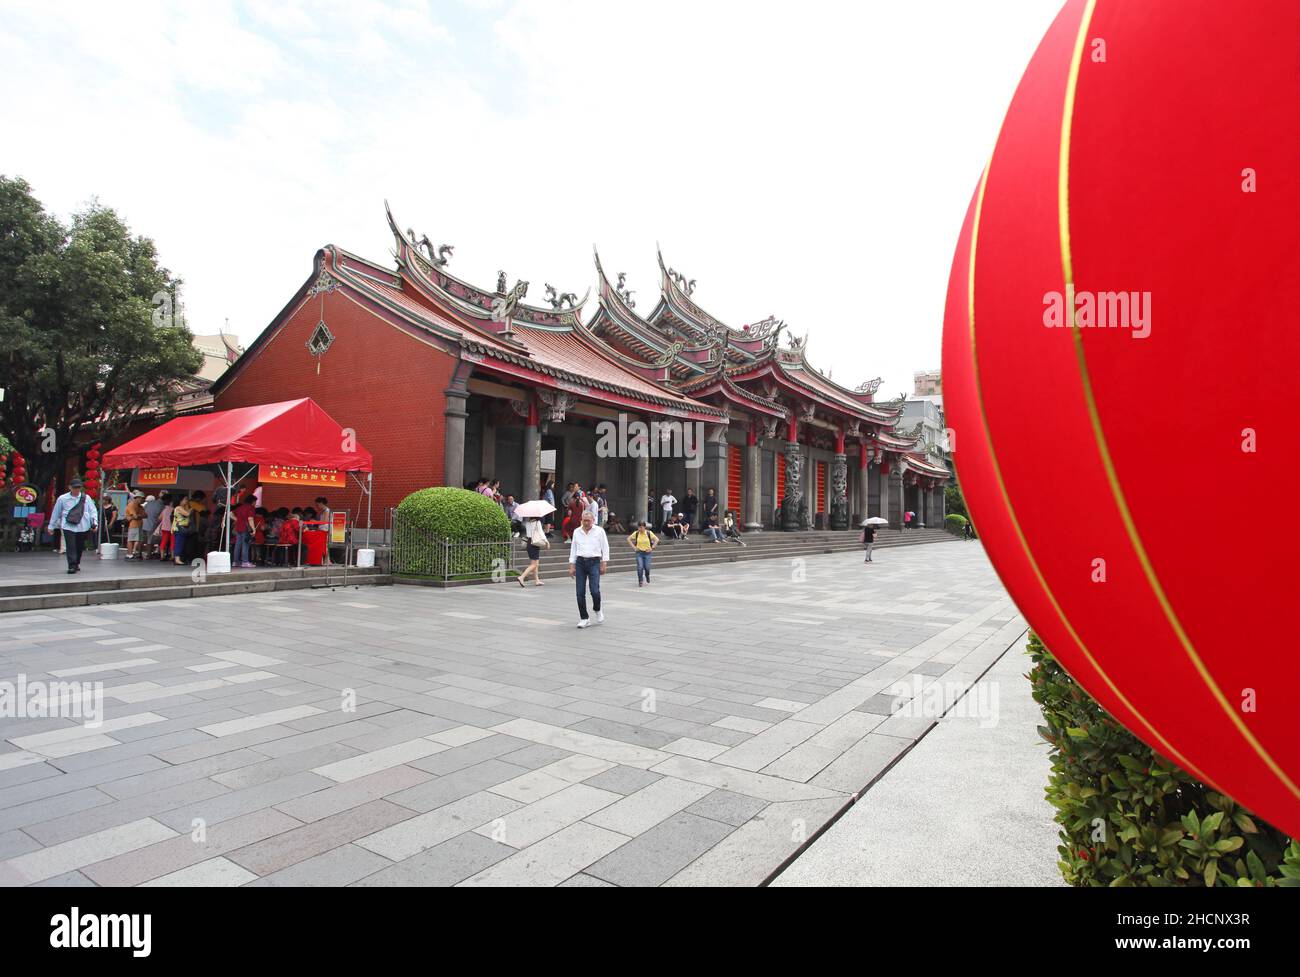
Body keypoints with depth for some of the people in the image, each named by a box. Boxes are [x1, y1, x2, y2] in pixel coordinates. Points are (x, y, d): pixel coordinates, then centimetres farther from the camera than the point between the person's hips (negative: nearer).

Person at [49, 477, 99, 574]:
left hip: (83, 527, 2)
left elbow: (93, 511, 5)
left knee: (80, 547, 14)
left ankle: (77, 563, 33)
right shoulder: (62, 499, 3)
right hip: (68, 526, -2)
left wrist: (95, 523, -7)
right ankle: (72, 566, -8)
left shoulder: (86, 498, 4)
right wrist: (51, 526, 16)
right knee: (71, 547, -10)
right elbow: (56, 513, 12)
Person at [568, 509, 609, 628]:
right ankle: (584, 619, 8)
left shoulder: (599, 531, 2)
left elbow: (605, 548, 4)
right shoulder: (577, 532, 10)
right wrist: (571, 566, 8)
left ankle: (597, 610, 17)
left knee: (595, 590, -13)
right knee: (580, 592, -1)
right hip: (580, 562, 3)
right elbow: (573, 549, 13)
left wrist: (604, 564, -3)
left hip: (594, 562, -3)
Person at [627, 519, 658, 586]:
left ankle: (647, 577, 32)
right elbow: (629, 539, 5)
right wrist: (634, 547, -2)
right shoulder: (636, 533, -5)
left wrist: (652, 548, -6)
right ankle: (640, 581, 2)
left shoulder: (649, 533, -8)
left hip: (647, 552, 0)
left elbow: (657, 540, -2)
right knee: (640, 567, -9)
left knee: (647, 567, -1)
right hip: (639, 553, 1)